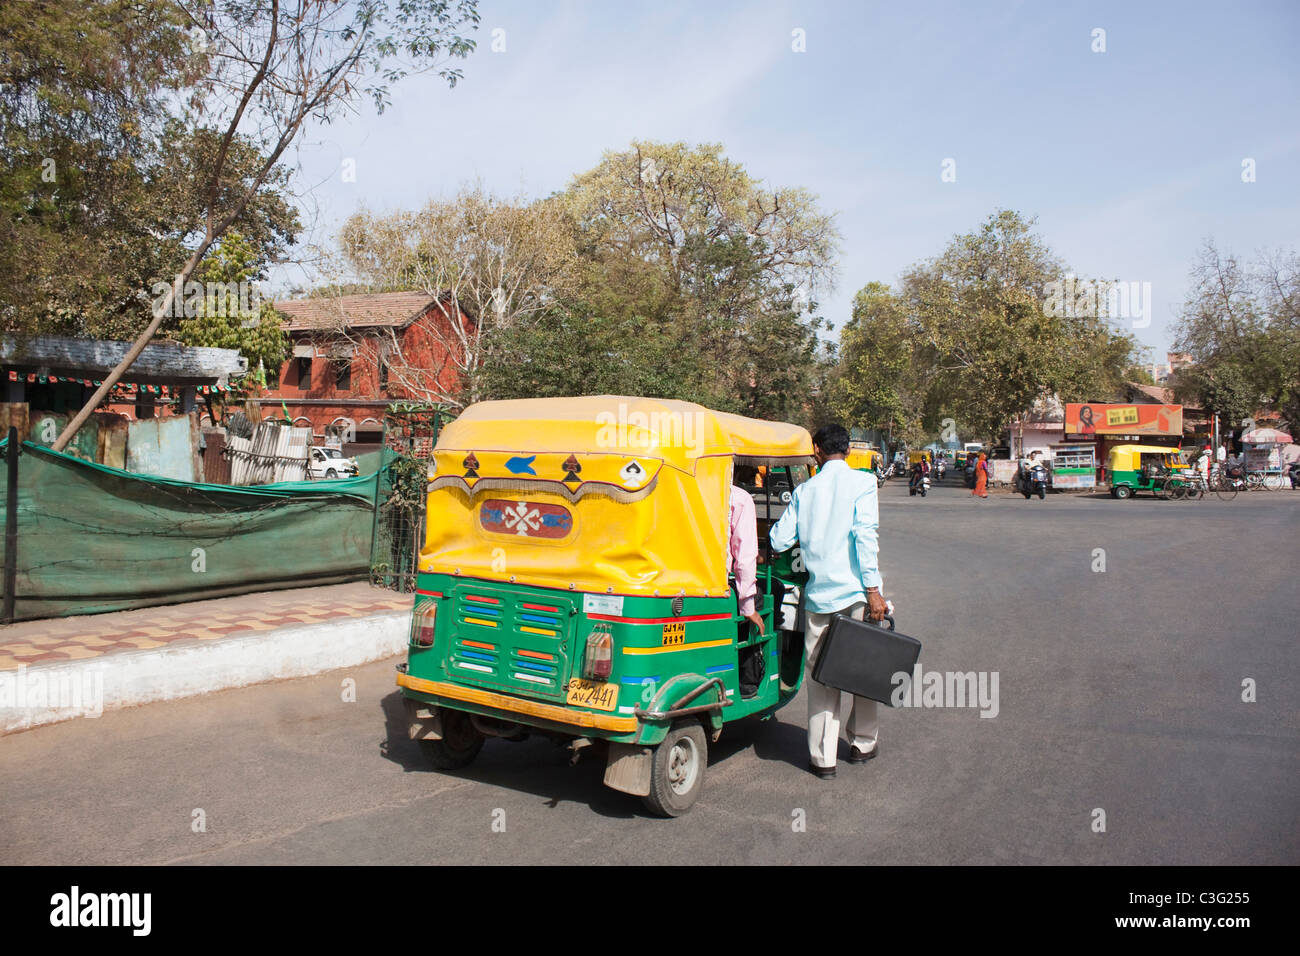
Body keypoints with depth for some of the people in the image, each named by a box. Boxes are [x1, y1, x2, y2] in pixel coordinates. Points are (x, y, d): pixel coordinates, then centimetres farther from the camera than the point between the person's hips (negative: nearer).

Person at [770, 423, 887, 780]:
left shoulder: (804, 490, 8)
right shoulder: (861, 482, -3)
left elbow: (780, 540, 6)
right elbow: (864, 535, -14)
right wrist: (873, 589, -14)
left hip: (819, 595, 2)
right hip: (855, 590, -2)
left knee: (820, 676, 7)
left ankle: (823, 757, 10)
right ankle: (863, 743, 26)